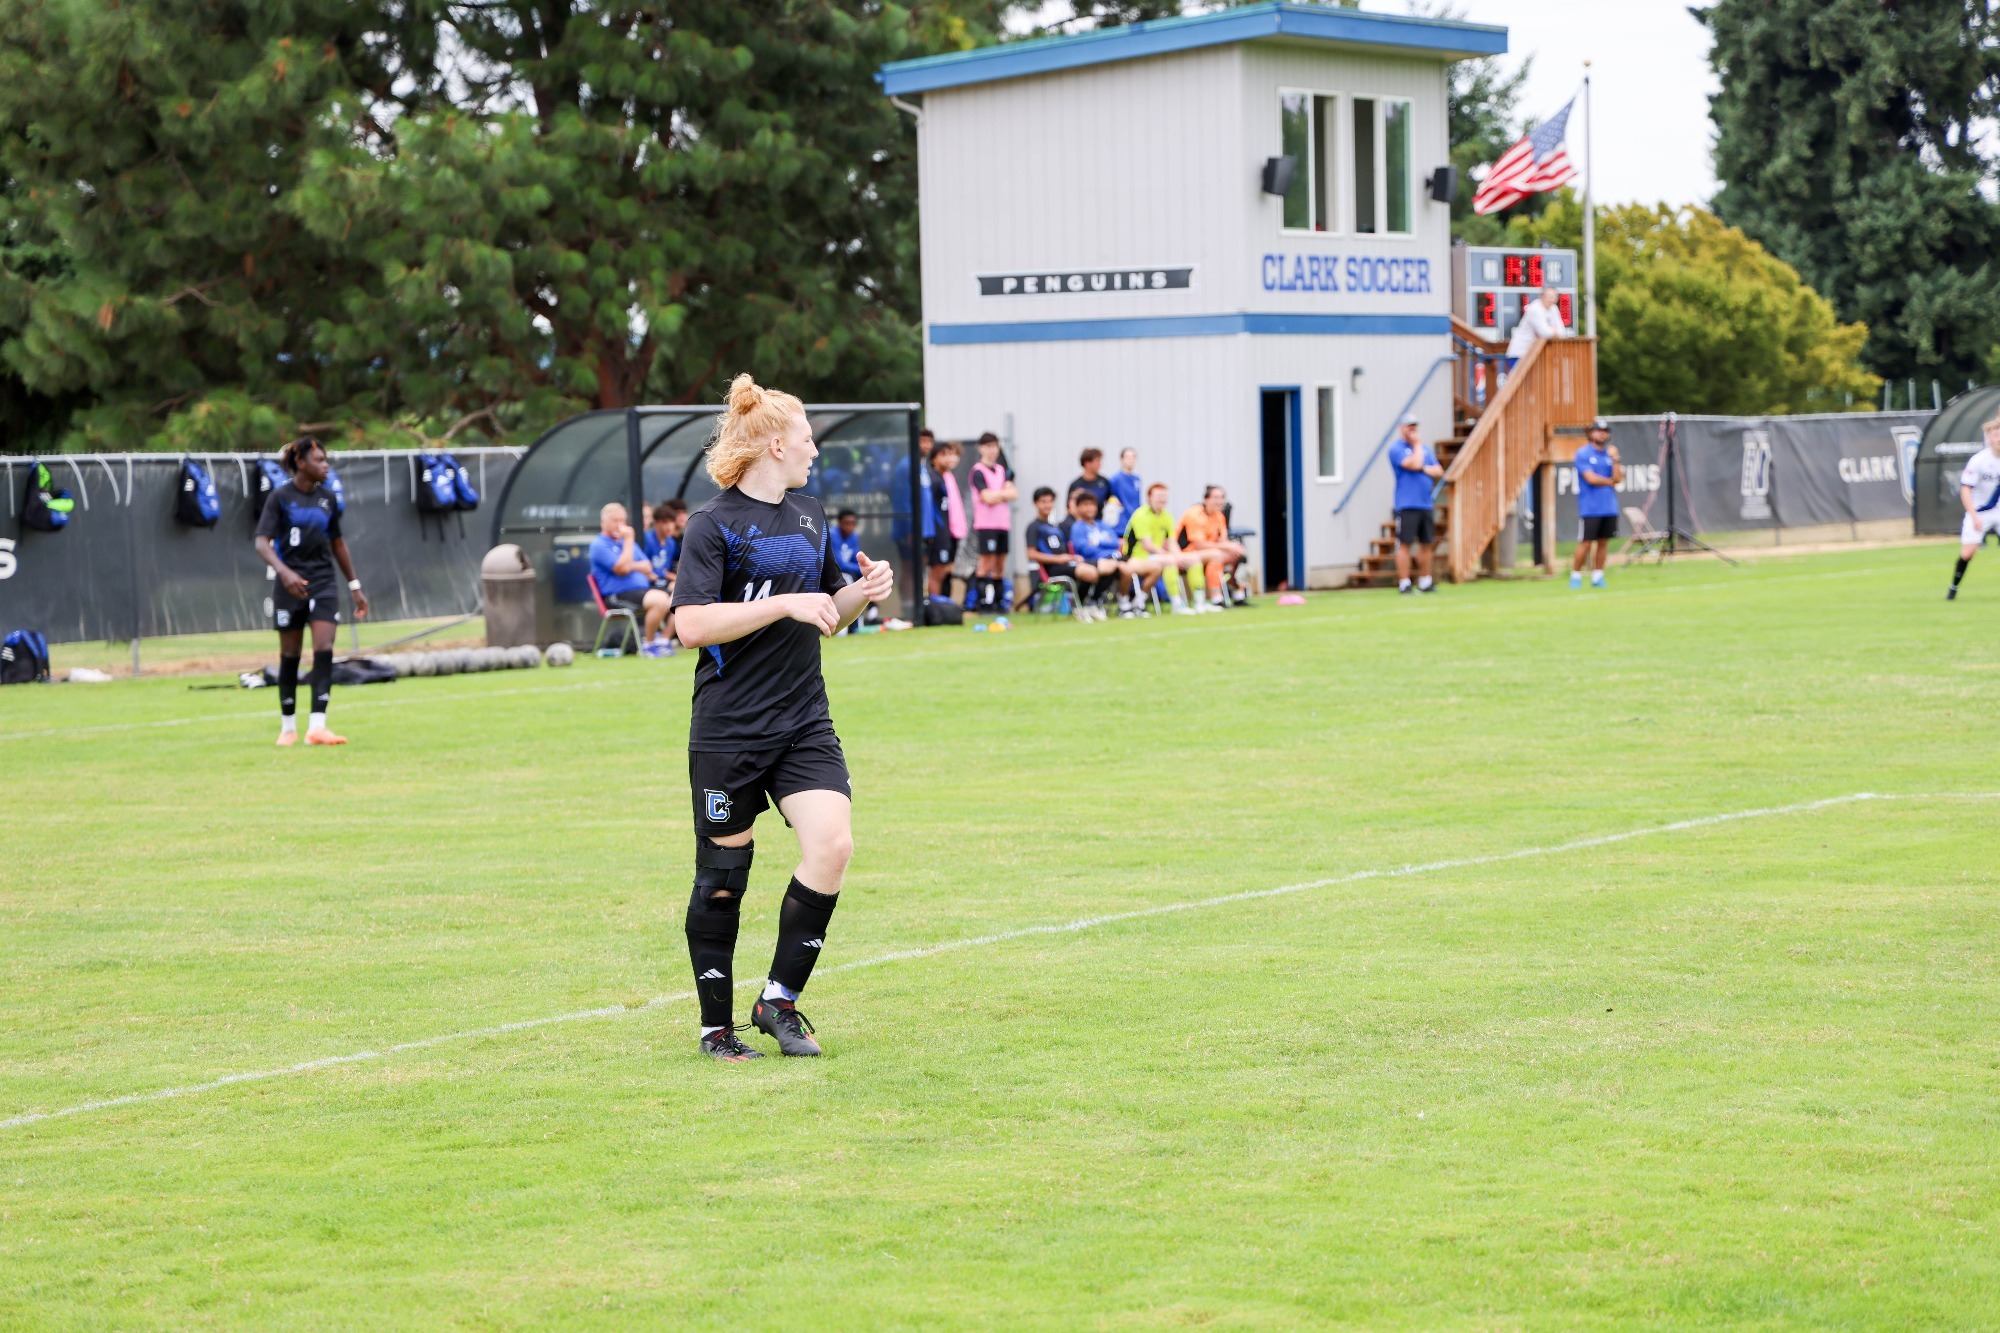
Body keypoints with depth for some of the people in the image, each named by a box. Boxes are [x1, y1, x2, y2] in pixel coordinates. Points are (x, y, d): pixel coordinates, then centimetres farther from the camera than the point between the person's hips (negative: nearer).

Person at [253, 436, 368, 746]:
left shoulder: (327, 498, 10)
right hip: (290, 586, -3)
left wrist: (355, 587, 22)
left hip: (324, 583, 3)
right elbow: (262, 543, -13)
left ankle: (317, 727, -18)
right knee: (290, 656, 5)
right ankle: (288, 727, 19)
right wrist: (283, 571, -31)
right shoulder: (280, 498, -5)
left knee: (324, 650, -12)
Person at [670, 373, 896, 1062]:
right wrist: (785, 604, -21)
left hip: (804, 723, 6)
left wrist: (862, 591, 5)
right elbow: (692, 624, -19)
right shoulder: (714, 523, -9)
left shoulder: (810, 515, 14)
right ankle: (717, 1025, 18)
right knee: (723, 875, 3)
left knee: (832, 845, -14)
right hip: (727, 732, -6)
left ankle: (780, 999, 1)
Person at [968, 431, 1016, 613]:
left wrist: (996, 495, -10)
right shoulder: (978, 471, -5)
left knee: (1000, 564, 7)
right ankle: (981, 603, -6)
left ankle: (998, 601, 11)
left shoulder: (1002, 470, 16)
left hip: (1002, 523, 6)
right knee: (986, 563, -8)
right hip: (985, 524, -6)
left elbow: (1013, 493, 4)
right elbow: (987, 497, -16)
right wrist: (1004, 493, -2)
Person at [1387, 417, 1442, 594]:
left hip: (1427, 505, 6)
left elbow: (1438, 471, 11)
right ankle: (1404, 583, -7)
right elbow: (1414, 464, -17)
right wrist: (1417, 445, -4)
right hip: (1407, 505, -6)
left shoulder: (1424, 448, 17)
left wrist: (1425, 469, -7)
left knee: (1426, 544, 8)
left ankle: (1424, 581, 16)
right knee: (1405, 544, -8)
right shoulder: (1396, 449, -3)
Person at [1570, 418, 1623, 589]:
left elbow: (1618, 478, 3)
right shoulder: (1583, 454, -3)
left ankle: (1598, 576, 12)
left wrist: (1615, 459, -8)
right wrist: (1610, 481, 0)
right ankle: (1575, 575, 4)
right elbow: (1591, 478, -12)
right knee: (1586, 543, -6)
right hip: (1590, 509, -5)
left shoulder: (1610, 454, 12)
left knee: (1603, 542, 6)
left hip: (1609, 508, 5)